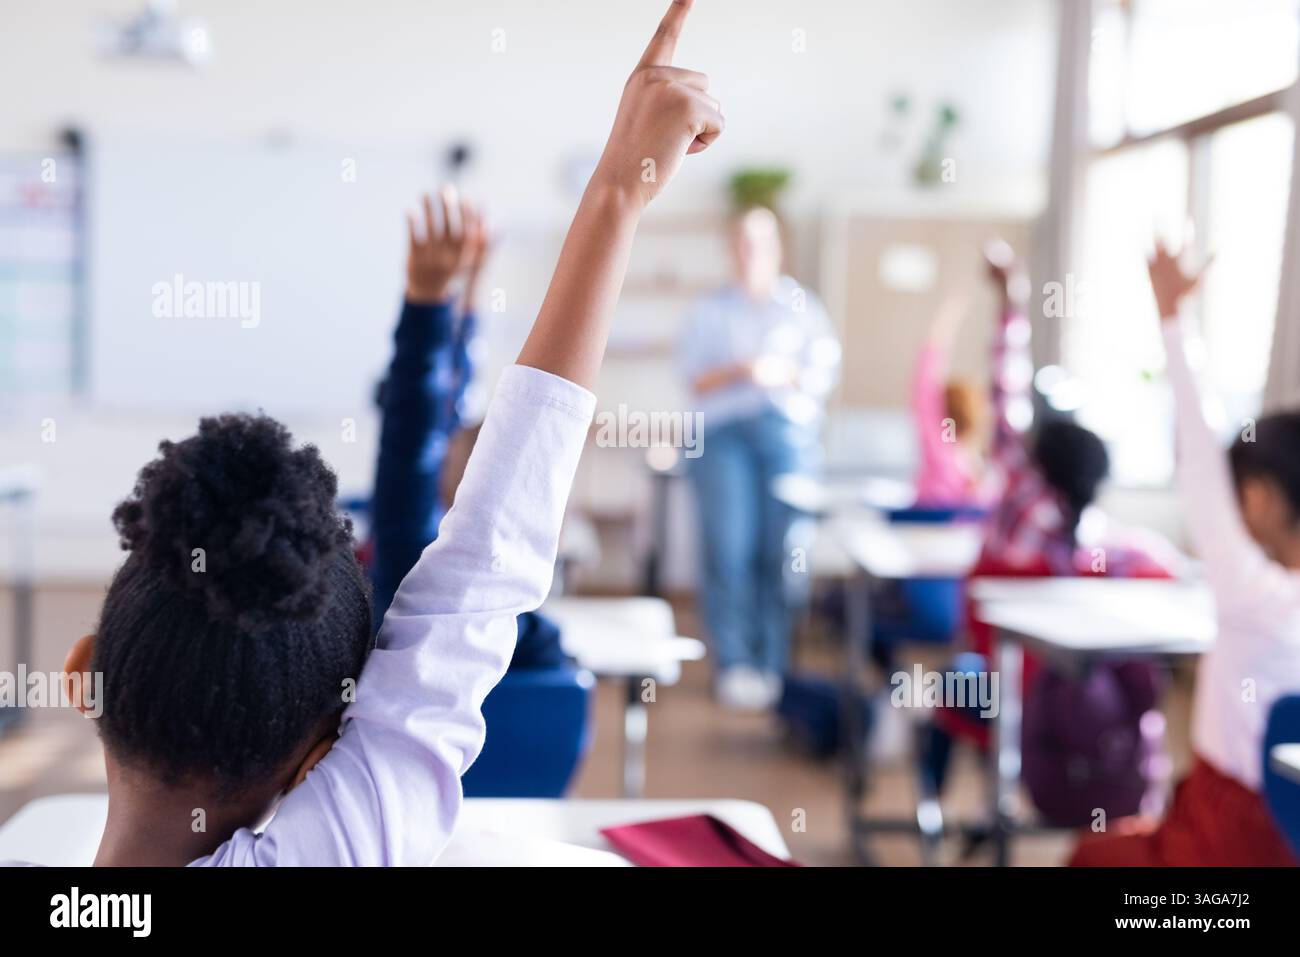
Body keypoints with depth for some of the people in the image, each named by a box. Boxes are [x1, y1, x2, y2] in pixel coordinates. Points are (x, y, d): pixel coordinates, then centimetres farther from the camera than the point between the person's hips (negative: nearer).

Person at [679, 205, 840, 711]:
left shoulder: (803, 307, 17)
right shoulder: (709, 312, 17)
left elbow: (824, 375, 8)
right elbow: (697, 382, 9)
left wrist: (784, 373, -10)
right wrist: (739, 371, -9)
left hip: (789, 431, 0)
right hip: (724, 430, 0)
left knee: (780, 551, -7)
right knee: (729, 549, -11)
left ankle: (771, 665, -2)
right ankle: (733, 664, -8)